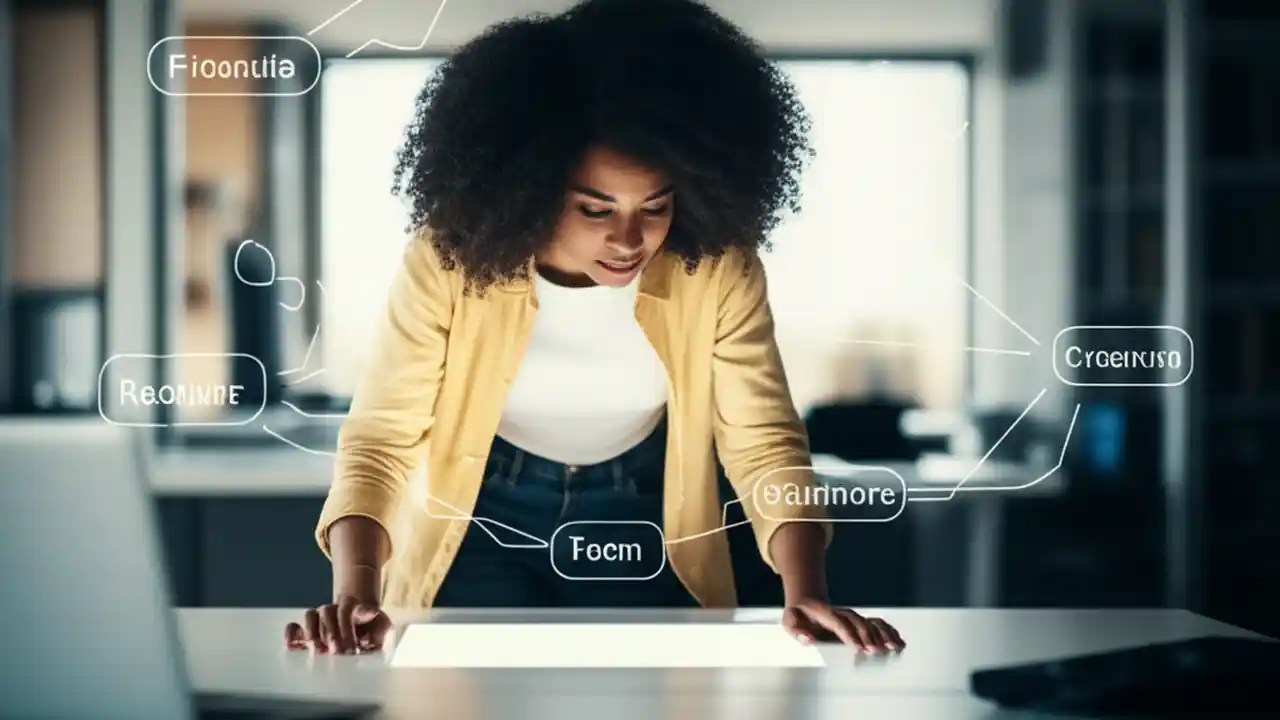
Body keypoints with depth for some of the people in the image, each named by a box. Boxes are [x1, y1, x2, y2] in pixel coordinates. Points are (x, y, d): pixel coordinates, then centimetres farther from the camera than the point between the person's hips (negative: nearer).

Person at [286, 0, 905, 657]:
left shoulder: (719, 268, -20)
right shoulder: (450, 261, -24)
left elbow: (765, 442, -17)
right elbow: (379, 441, -21)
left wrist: (805, 593, -33)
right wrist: (354, 591, -38)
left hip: (642, 526, 1)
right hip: (484, 527, -1)